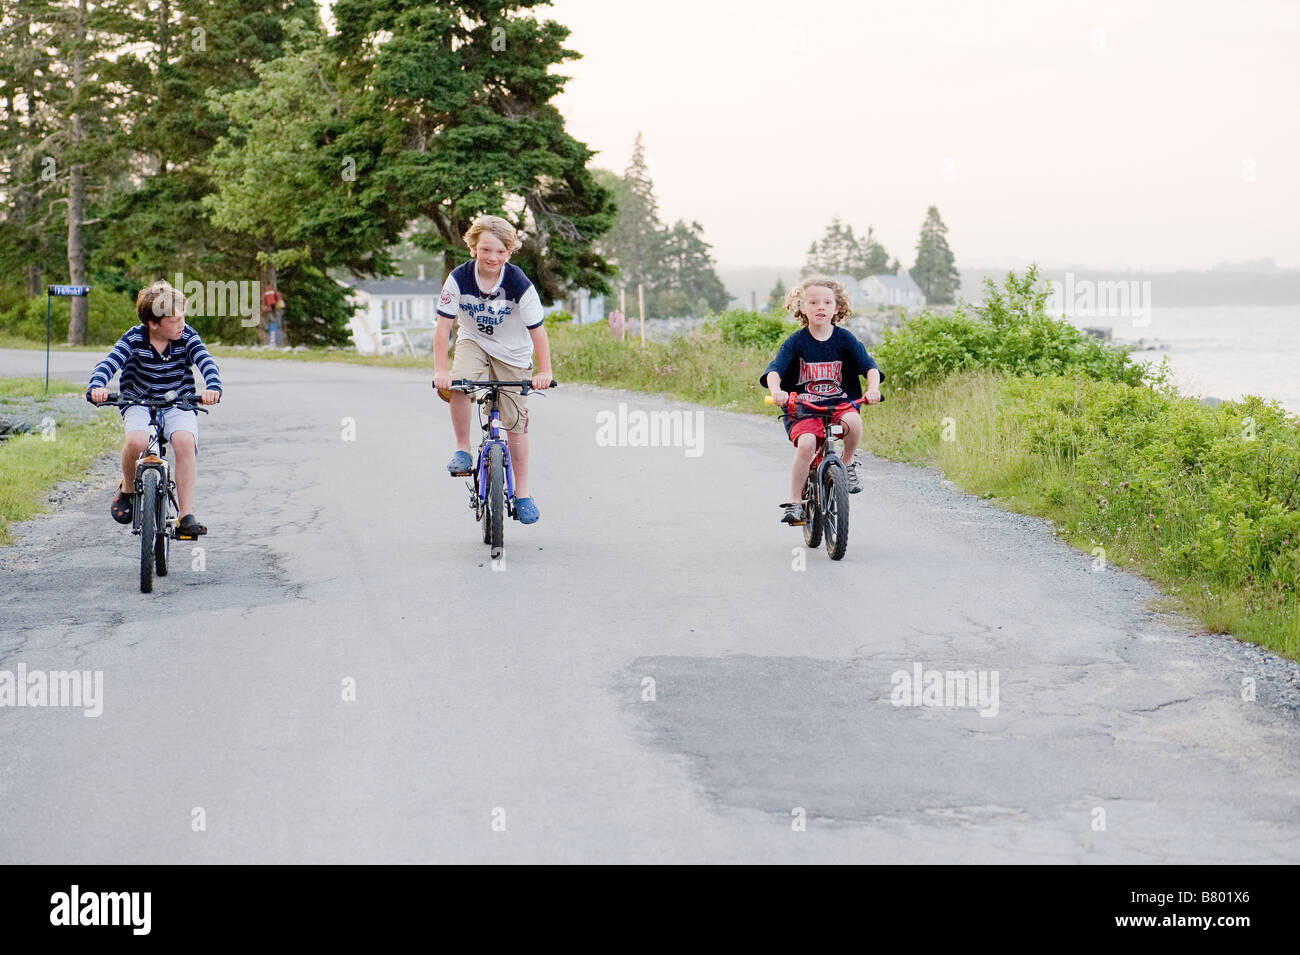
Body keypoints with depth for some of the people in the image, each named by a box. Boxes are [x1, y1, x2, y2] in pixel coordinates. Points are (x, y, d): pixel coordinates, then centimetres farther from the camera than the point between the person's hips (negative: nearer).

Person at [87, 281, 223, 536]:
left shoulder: (187, 338, -9)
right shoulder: (134, 340, -12)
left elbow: (207, 363, -23)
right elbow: (108, 364, -23)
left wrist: (213, 387, -45)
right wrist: (97, 386, -45)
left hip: (178, 404, 1)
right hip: (139, 403, -1)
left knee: (185, 442, -30)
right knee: (136, 441, -33)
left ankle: (186, 515, -25)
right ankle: (127, 488, 0)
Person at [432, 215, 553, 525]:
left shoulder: (519, 284, -23)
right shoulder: (459, 278, -20)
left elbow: (537, 330, -19)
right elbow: (444, 325, -18)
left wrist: (544, 372, -26)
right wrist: (440, 370, -26)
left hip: (512, 354, -1)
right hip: (473, 342, 1)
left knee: (515, 421, -1)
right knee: (457, 385, -32)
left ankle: (522, 492, 12)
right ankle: (462, 450, -11)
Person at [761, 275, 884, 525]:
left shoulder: (845, 339, 2)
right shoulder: (796, 342, -1)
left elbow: (870, 367, -4)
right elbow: (774, 370, -11)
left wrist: (873, 388, -26)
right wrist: (776, 390, -34)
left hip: (840, 403, 1)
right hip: (802, 408, -1)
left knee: (853, 421, -32)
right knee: (806, 443, -28)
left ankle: (848, 463, -1)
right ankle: (794, 501, -15)